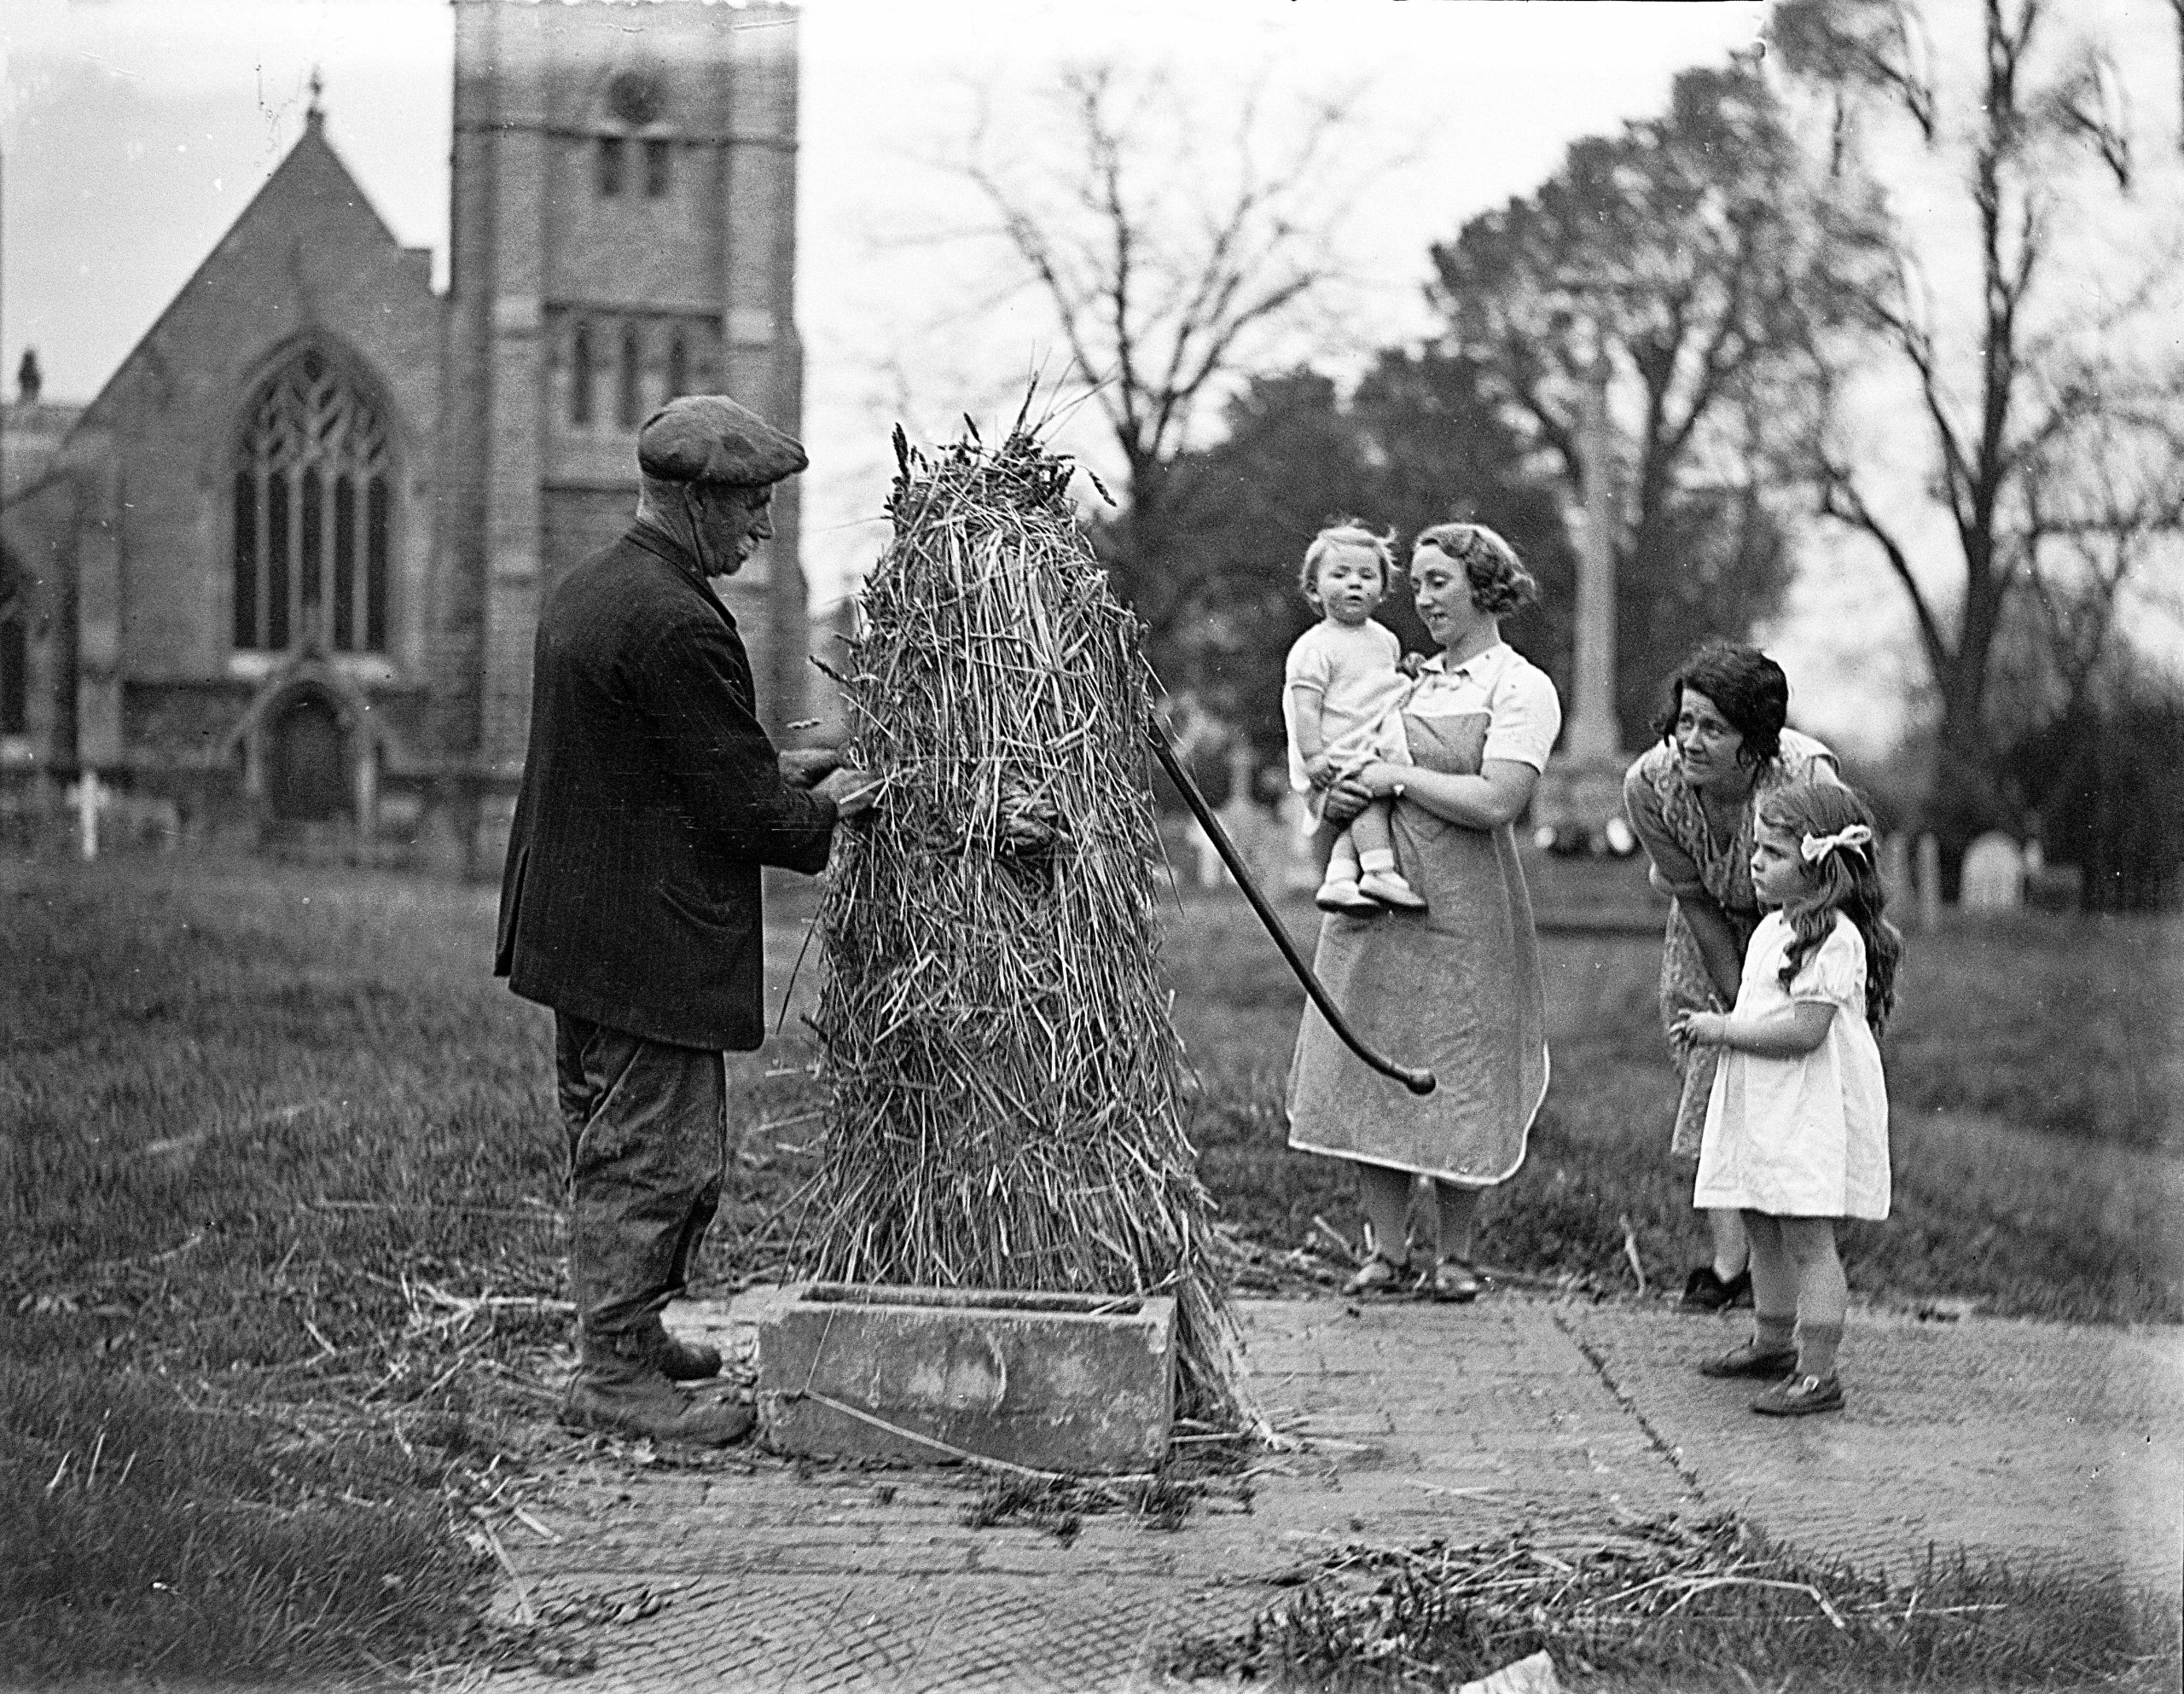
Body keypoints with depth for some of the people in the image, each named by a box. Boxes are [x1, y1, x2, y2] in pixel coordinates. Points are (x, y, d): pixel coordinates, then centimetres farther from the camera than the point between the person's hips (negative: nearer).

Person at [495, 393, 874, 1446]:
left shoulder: (581, 592, 11)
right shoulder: (678, 624, -21)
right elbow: (742, 810, -20)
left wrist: (773, 773, 15)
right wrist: (824, 812, -1)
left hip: (568, 919, 10)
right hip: (653, 943, -10)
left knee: (609, 1149, 20)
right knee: (660, 1157, -2)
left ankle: (621, 1331, 32)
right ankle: (617, 1376, 4)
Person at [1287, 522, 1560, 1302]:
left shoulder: (1521, 688, -3)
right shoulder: (1406, 677, 16)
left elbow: (1494, 802, -15)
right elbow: (1348, 758, 25)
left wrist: (1397, 777, -12)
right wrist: (1339, 799, 2)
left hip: (1463, 909, -6)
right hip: (1373, 895, 6)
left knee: (1456, 1079, 1)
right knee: (1368, 1069, 3)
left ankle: (1453, 1253, 14)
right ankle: (1387, 1249, 11)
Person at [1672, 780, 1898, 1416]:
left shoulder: (1833, 938, -18)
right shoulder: (1775, 927, 13)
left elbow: (1805, 1030, -25)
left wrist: (1723, 1030, -18)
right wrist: (1712, 1025, 7)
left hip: (1812, 1115, -10)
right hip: (1763, 1106, 10)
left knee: (1806, 1238, -8)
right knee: (1763, 1228, 19)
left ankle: (1817, 1371, -4)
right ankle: (1772, 1341, 34)